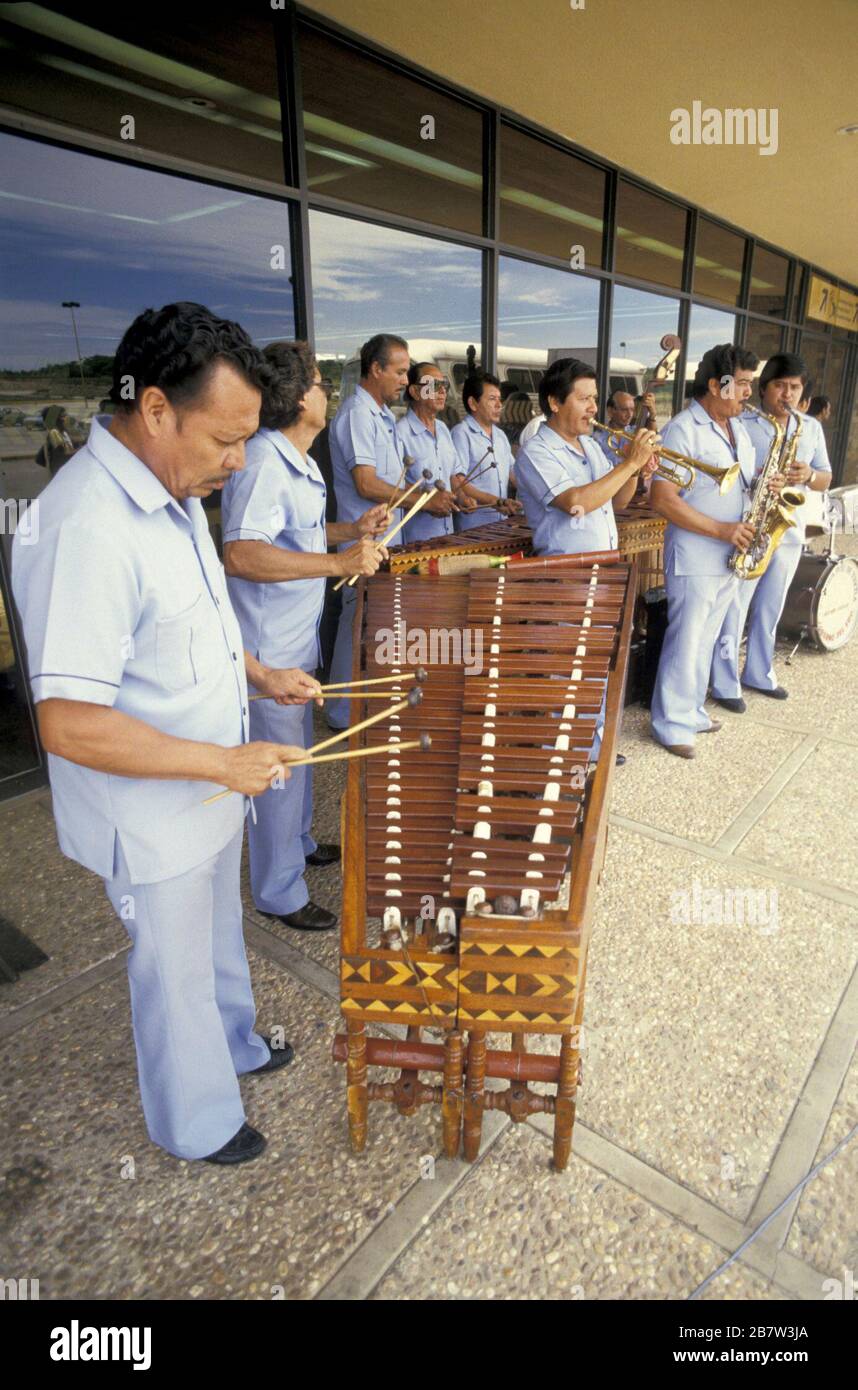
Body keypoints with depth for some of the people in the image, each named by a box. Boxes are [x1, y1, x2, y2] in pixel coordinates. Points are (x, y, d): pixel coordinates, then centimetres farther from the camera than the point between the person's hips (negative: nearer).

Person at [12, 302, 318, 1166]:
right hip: (152, 822, -8)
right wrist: (224, 761, -28)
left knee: (217, 938, 30)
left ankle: (233, 1044, 57)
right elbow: (68, 724, -33)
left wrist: (259, 672, 3)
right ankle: (197, 1125, 44)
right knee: (176, 972, 16)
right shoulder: (85, 530, -32)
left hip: (207, 794, 9)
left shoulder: (168, 491, -1)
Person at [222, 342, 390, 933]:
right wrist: (340, 561, -34)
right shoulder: (263, 463, -22)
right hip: (268, 650, -10)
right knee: (278, 766, 3)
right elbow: (241, 554, -33)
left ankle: (299, 842, 46)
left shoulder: (297, 463, 12)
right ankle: (280, 893, 21)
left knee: (299, 752, 25)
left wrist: (353, 529, 10)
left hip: (296, 640, 10)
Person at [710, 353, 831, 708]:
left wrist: (808, 475, -11)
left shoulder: (812, 428, 10)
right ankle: (725, 684, 7)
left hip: (789, 534, 6)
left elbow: (825, 480, 12)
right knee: (733, 610, -2)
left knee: (770, 610, 15)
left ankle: (759, 674, 29)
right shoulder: (741, 424, -5)